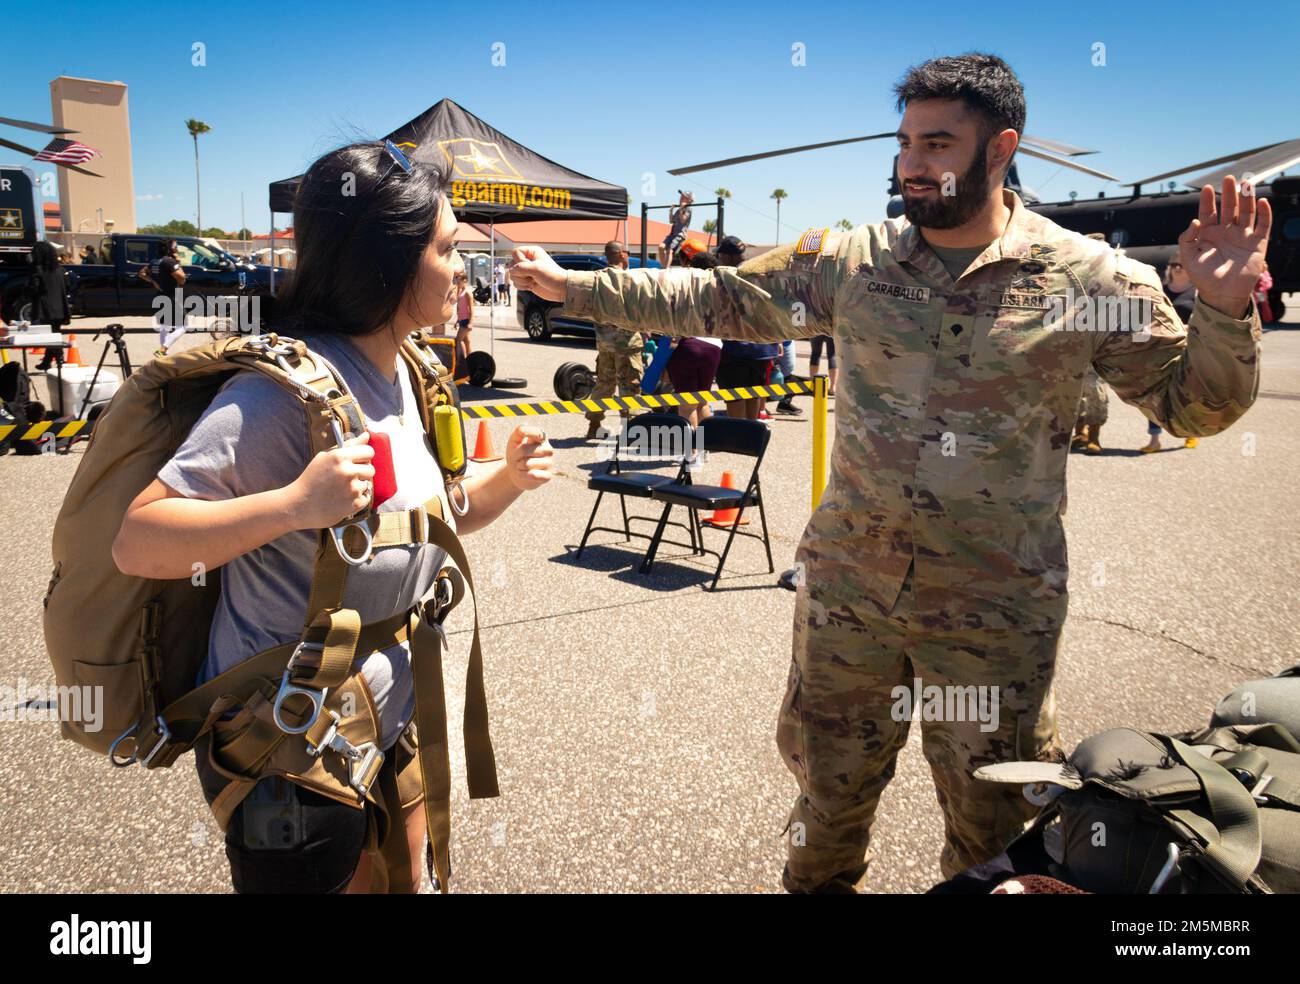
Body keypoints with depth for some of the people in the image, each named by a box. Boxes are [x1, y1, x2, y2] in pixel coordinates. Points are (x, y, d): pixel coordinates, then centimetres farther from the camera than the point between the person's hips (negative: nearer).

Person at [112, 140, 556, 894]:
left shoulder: (406, 375, 1)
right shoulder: (285, 385, -24)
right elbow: (136, 543, -26)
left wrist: (508, 479, -5)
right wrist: (294, 504, -39)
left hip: (392, 714, 8)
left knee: (401, 877, 24)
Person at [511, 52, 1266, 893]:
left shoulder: (1091, 277, -8)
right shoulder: (852, 259, -1)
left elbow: (1194, 404, -3)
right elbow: (717, 298, 2)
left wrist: (1225, 310, -23)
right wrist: (574, 286, -1)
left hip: (997, 615, -2)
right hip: (846, 590, 3)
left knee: (995, 822, 17)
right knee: (830, 780, 23)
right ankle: (819, 885, 52)